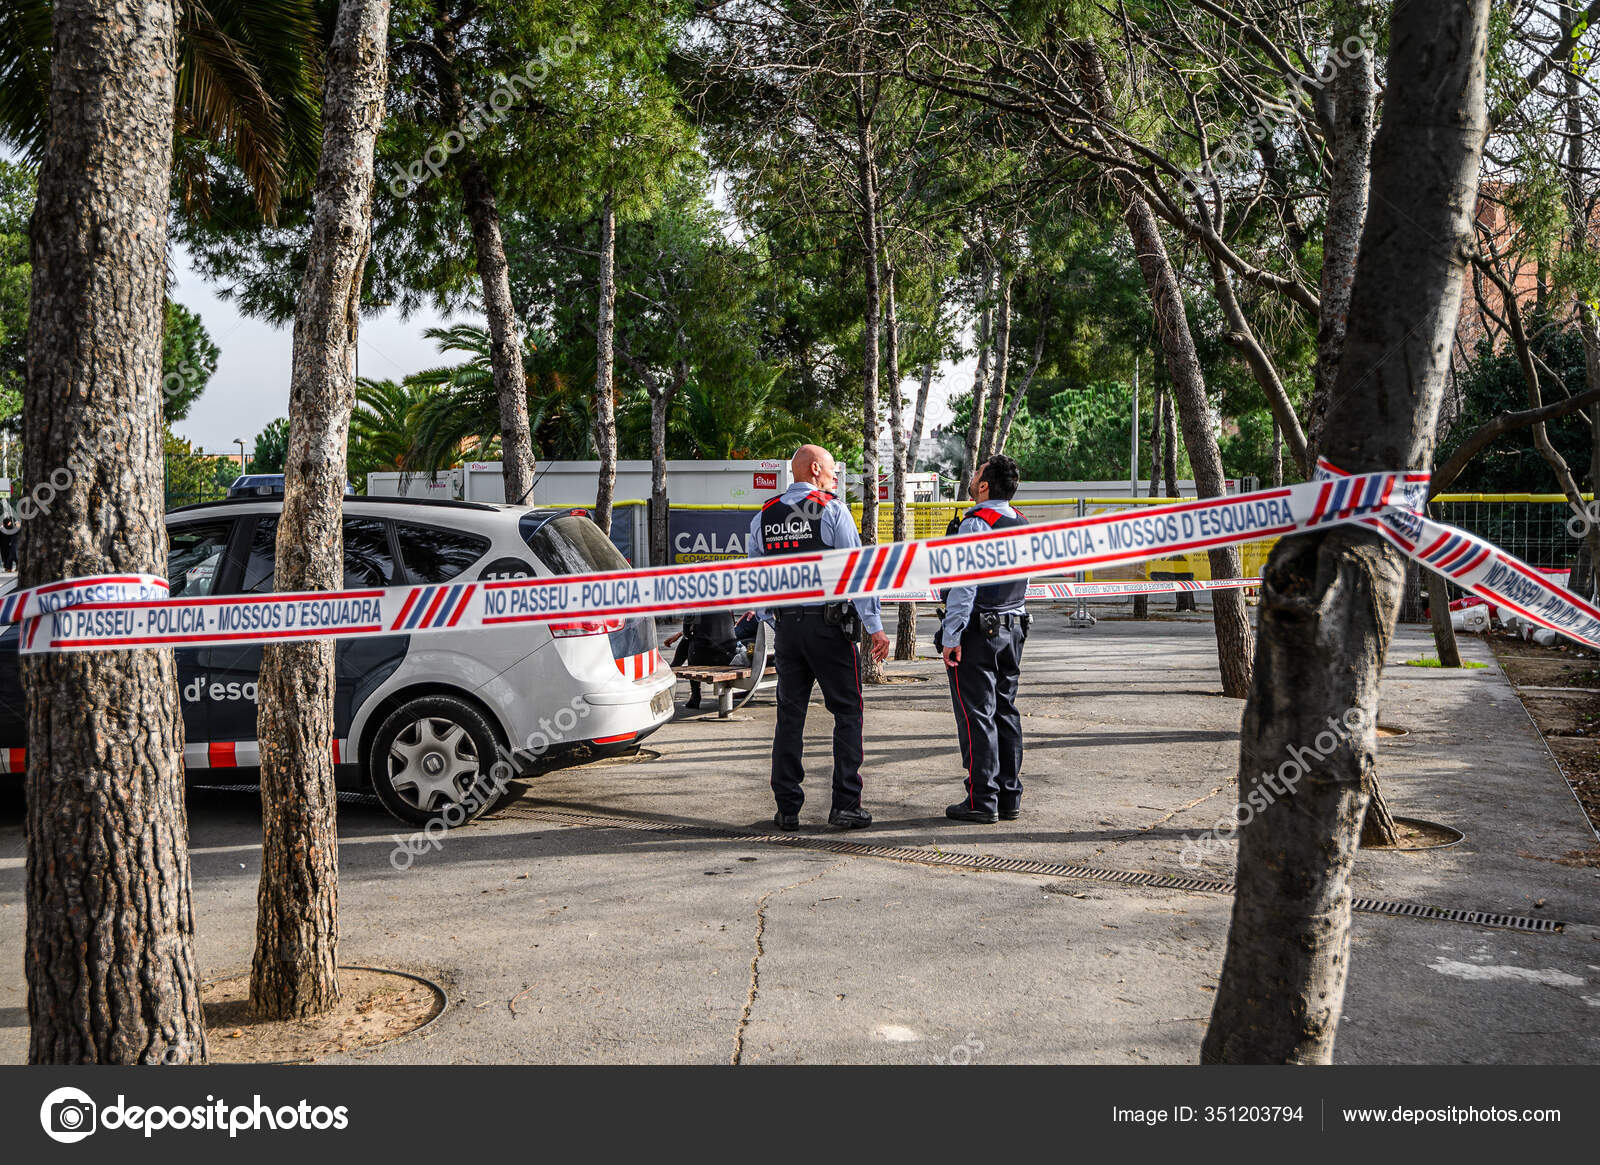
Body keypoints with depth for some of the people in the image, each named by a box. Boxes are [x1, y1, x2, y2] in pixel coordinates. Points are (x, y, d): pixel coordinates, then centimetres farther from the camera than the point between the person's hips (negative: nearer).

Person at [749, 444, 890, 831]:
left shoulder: (764, 517, 10)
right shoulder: (831, 510, -6)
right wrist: (875, 627, -9)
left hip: (786, 626, 5)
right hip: (829, 625, -5)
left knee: (789, 716, 8)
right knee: (847, 712, 3)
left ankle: (787, 809, 10)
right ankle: (846, 805, 1)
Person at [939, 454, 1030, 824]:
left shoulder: (976, 524, -15)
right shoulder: (1022, 523, 11)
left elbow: (965, 585, -20)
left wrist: (951, 636, -18)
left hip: (977, 628, -8)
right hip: (1013, 627, 8)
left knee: (977, 715, -4)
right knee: (1005, 711, 11)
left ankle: (982, 801, -2)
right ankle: (1010, 798, 15)